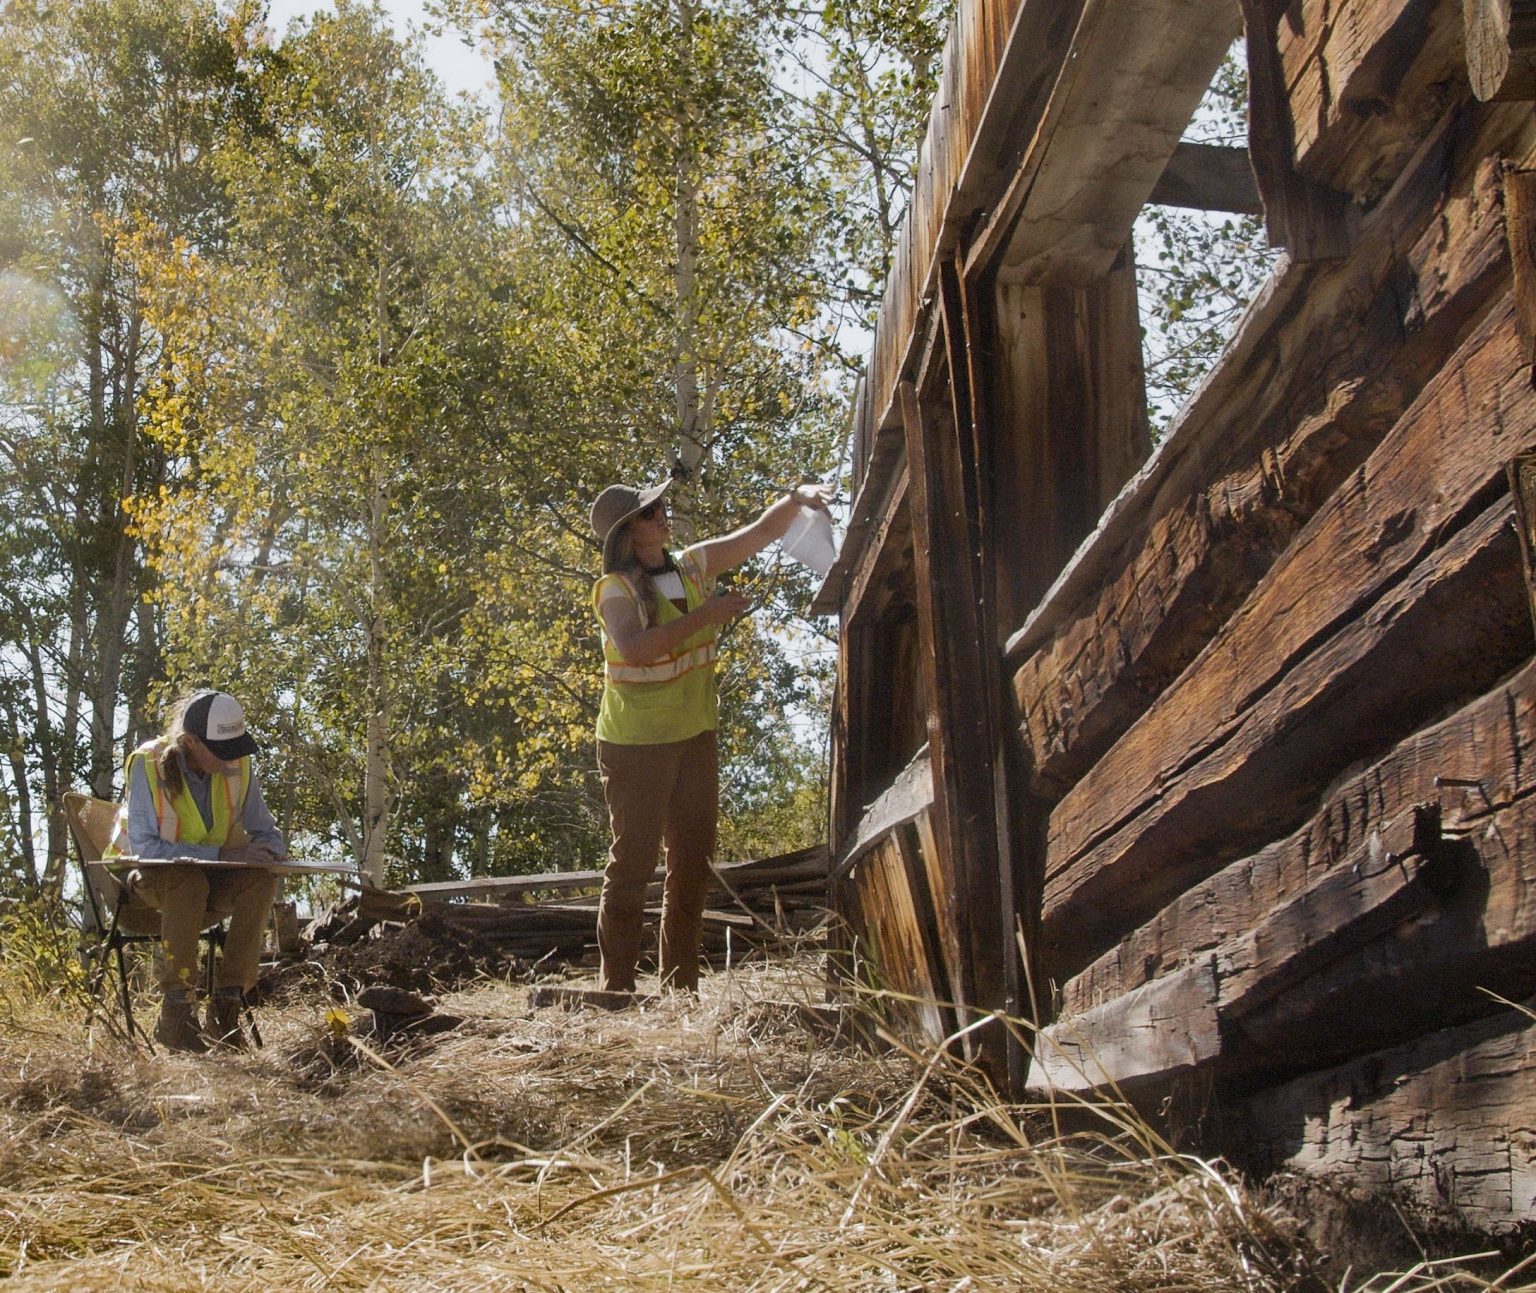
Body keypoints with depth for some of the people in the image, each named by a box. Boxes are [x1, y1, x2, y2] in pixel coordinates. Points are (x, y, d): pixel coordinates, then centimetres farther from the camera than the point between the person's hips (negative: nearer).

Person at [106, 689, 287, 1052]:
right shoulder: (149, 764, -19)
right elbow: (144, 847, -24)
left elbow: (266, 832, 5)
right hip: (147, 876, -4)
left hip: (210, 877, 4)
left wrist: (269, 852, -21)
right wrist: (221, 854, -32)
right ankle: (175, 1014, -32)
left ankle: (225, 1008, -26)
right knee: (189, 882, -38)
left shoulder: (238, 767, -6)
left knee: (262, 882, -28)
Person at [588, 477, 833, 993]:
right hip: (636, 742, -7)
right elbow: (633, 648, -29)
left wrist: (796, 498, -9)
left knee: (693, 862, 10)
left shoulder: (693, 565, 6)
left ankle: (681, 985, 19)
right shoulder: (615, 588, -12)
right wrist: (705, 615, -26)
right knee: (633, 860, -5)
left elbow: (760, 533, 9)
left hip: (694, 737, 7)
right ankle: (617, 987, 0)